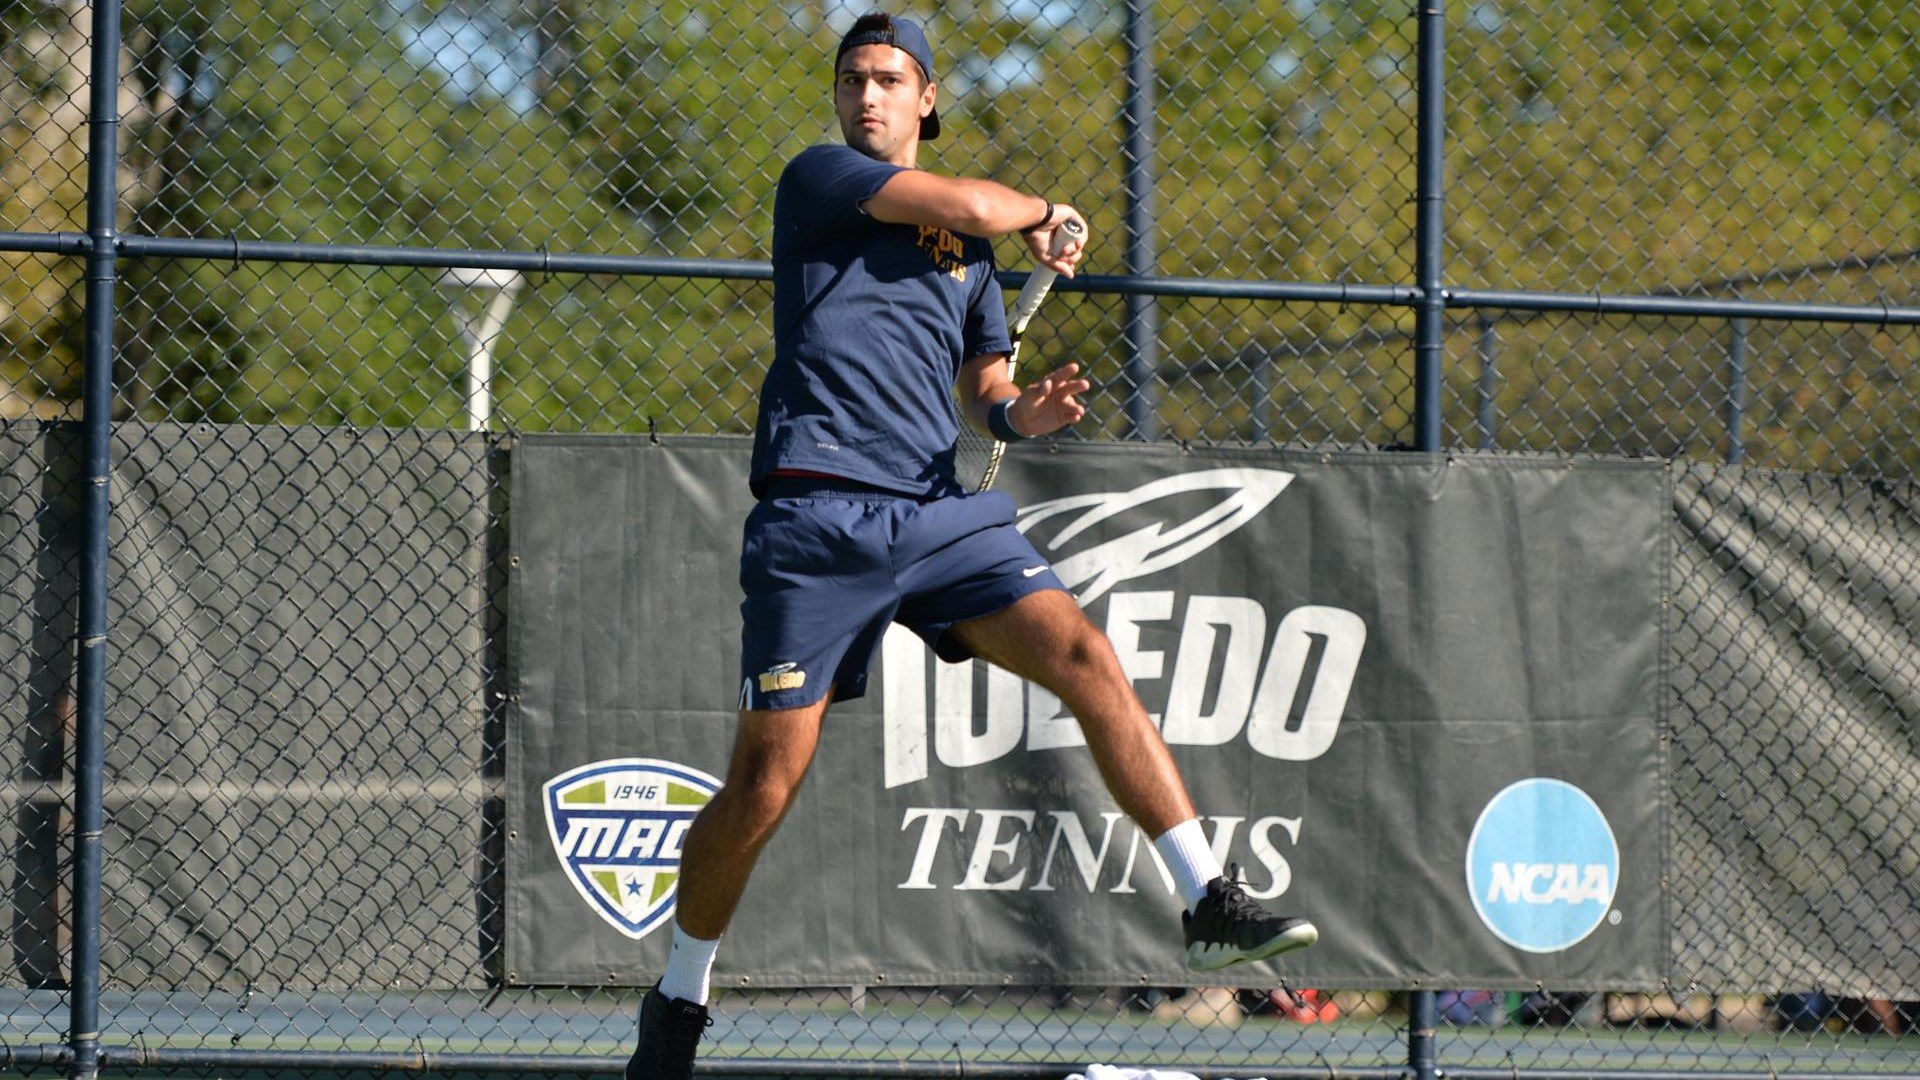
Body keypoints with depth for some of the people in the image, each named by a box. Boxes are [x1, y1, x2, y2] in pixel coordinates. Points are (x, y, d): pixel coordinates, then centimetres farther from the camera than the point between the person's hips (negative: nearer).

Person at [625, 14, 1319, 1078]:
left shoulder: (971, 255, 21)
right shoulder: (817, 179, 4)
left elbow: (989, 392, 22)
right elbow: (972, 206, -8)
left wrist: (1027, 411, -2)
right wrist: (1046, 215, 13)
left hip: (946, 511, 5)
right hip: (818, 518, -4)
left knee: (1089, 657, -16)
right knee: (764, 781, -5)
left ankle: (1211, 903, -16)